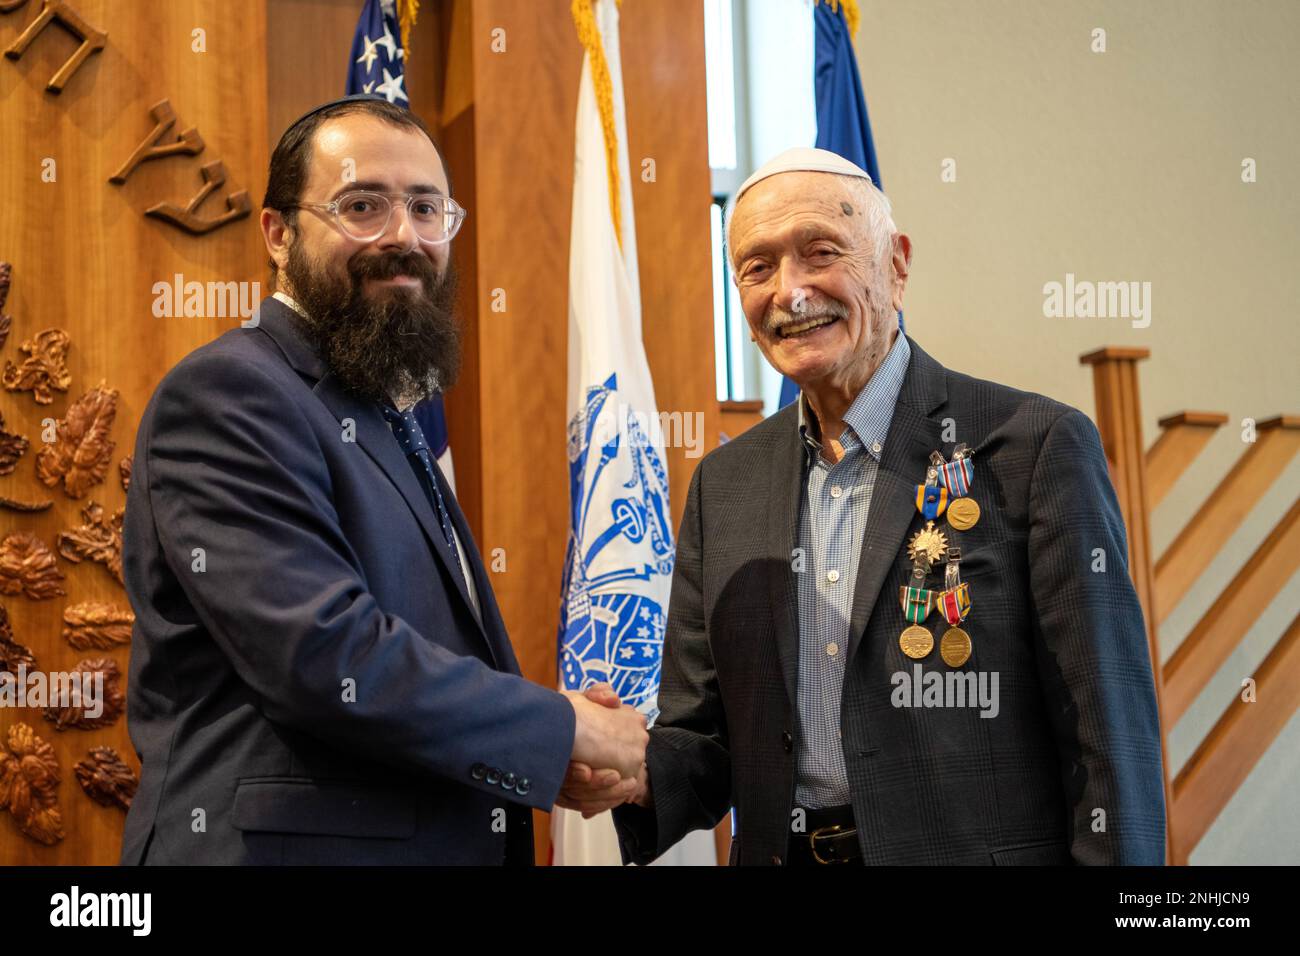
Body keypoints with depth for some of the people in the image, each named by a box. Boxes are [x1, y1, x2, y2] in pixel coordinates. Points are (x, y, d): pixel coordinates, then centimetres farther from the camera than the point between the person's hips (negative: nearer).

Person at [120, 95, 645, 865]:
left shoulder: (386, 421, 14)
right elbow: (329, 656, -24)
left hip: (450, 841, 8)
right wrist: (564, 727, -14)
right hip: (293, 844, -8)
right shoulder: (230, 394, -14)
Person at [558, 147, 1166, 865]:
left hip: (982, 851, -4)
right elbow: (706, 740, 5)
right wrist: (638, 776, -14)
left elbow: (1110, 741, -13)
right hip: (778, 852, 4)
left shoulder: (1038, 448, -12)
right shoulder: (724, 484, 4)